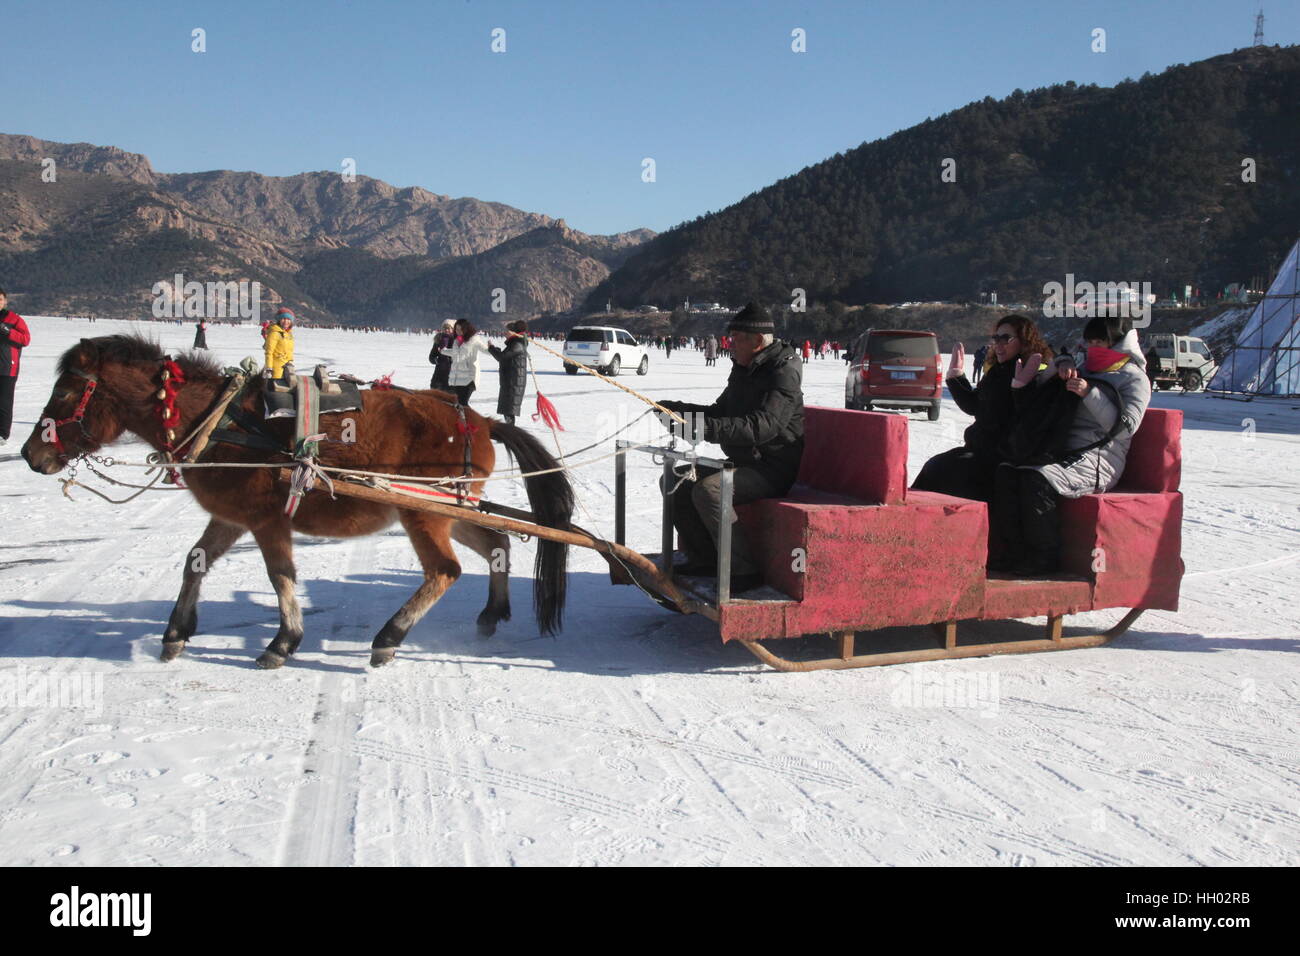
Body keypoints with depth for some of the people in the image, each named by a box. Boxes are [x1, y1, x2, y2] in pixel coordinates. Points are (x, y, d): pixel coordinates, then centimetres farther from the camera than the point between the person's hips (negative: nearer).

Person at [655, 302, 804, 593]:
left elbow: (763, 426, -31)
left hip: (773, 468, -10)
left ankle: (744, 571, -22)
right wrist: (677, 410, 9)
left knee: (708, 490, -30)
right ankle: (703, 559, 7)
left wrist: (707, 428, -39)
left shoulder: (783, 373, -16)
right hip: (744, 462, 10)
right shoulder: (742, 370, 14)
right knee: (676, 482, 0)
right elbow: (720, 413, 24)